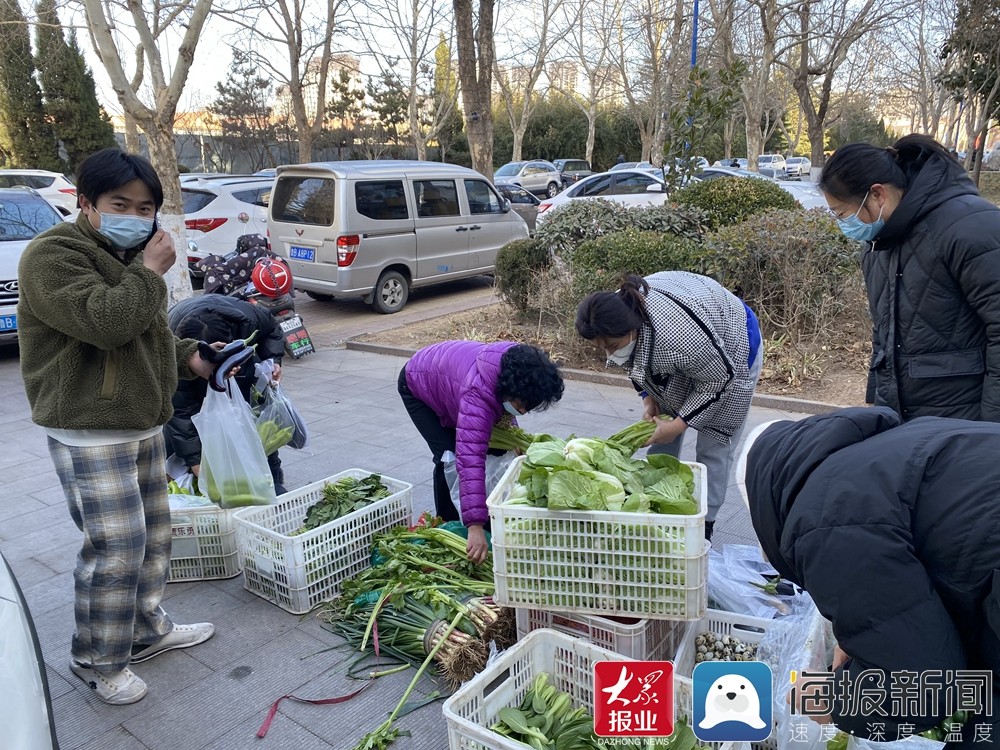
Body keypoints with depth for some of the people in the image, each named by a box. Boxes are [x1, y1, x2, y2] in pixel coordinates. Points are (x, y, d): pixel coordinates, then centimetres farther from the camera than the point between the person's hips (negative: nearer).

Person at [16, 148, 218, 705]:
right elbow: (106, 323, -30)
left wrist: (189, 356, 10)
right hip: (91, 435, -9)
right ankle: (98, 660, 16)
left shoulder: (131, 258, 16)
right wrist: (150, 272, -18)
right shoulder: (53, 256, -15)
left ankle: (149, 629, 35)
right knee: (116, 549, -5)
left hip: (145, 425, 9)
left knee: (155, 534, 17)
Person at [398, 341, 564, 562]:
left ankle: (491, 519, 18)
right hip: (417, 385, -7)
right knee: (449, 455, -18)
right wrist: (475, 526, -59)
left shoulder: (514, 370, -24)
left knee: (492, 447, 1)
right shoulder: (478, 394, -47)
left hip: (449, 375, 7)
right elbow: (470, 460, -54)